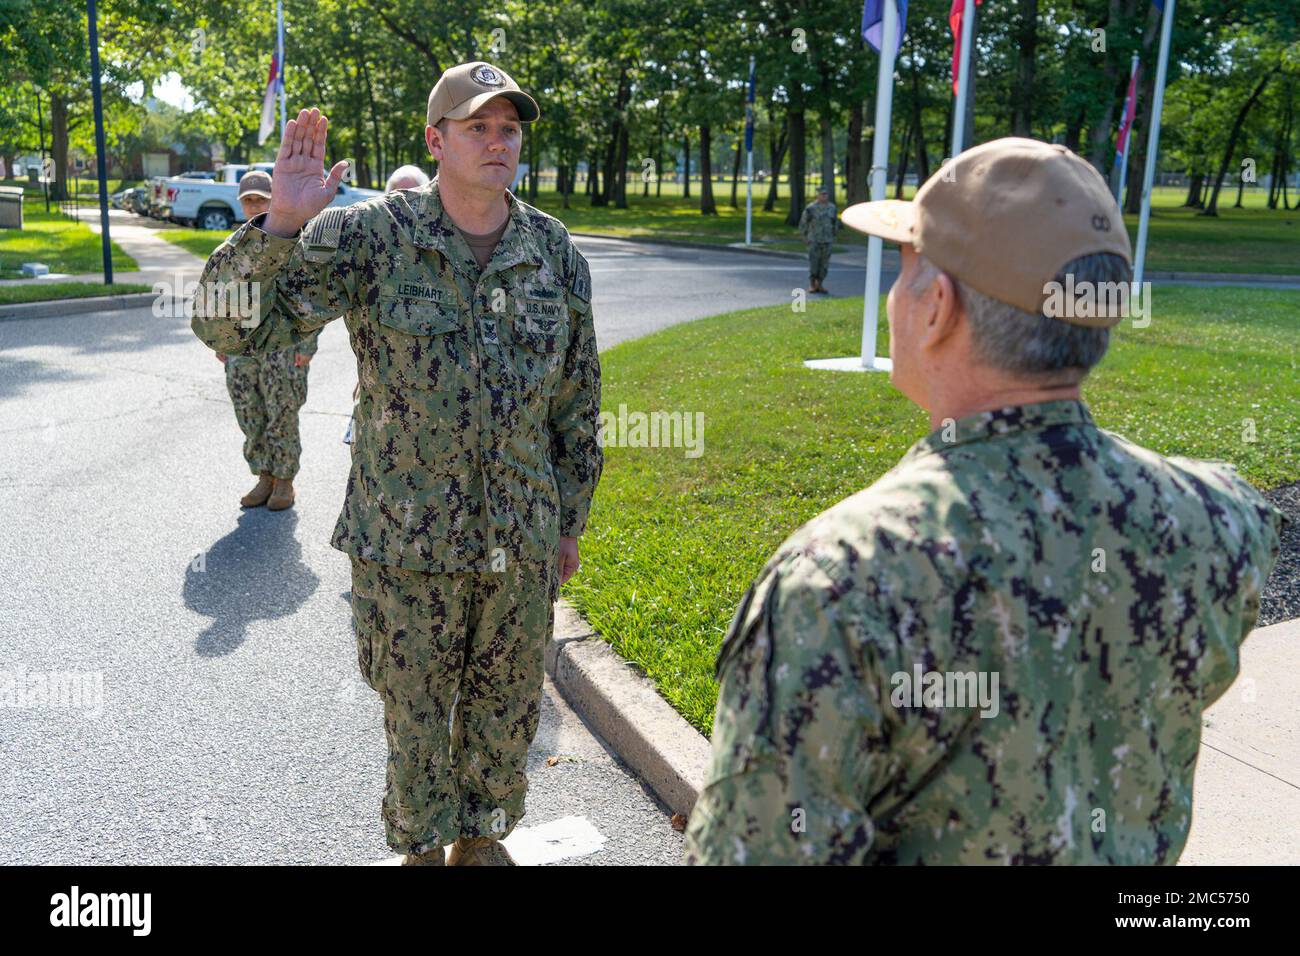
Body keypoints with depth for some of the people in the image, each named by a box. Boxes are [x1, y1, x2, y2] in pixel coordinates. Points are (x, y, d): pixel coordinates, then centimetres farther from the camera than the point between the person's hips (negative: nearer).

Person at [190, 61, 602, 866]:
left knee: (507, 708, 17)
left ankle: (482, 836, 43)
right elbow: (231, 326, -16)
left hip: (522, 540, 3)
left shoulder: (556, 254, 1)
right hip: (406, 541, -3)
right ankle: (423, 846, 39)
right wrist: (283, 225, -33)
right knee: (416, 711, 13)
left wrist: (571, 521, 11)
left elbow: (579, 399, 8)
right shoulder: (371, 236, -10)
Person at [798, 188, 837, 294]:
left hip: (827, 241, 4)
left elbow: (835, 222, 17)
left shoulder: (832, 207, 5)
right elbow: (803, 223, -1)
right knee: (814, 262, -4)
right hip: (814, 240, -4)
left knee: (824, 263, 4)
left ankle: (819, 285, 12)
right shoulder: (811, 208, -7)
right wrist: (805, 237, -4)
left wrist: (833, 236, 13)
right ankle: (812, 285, 6)